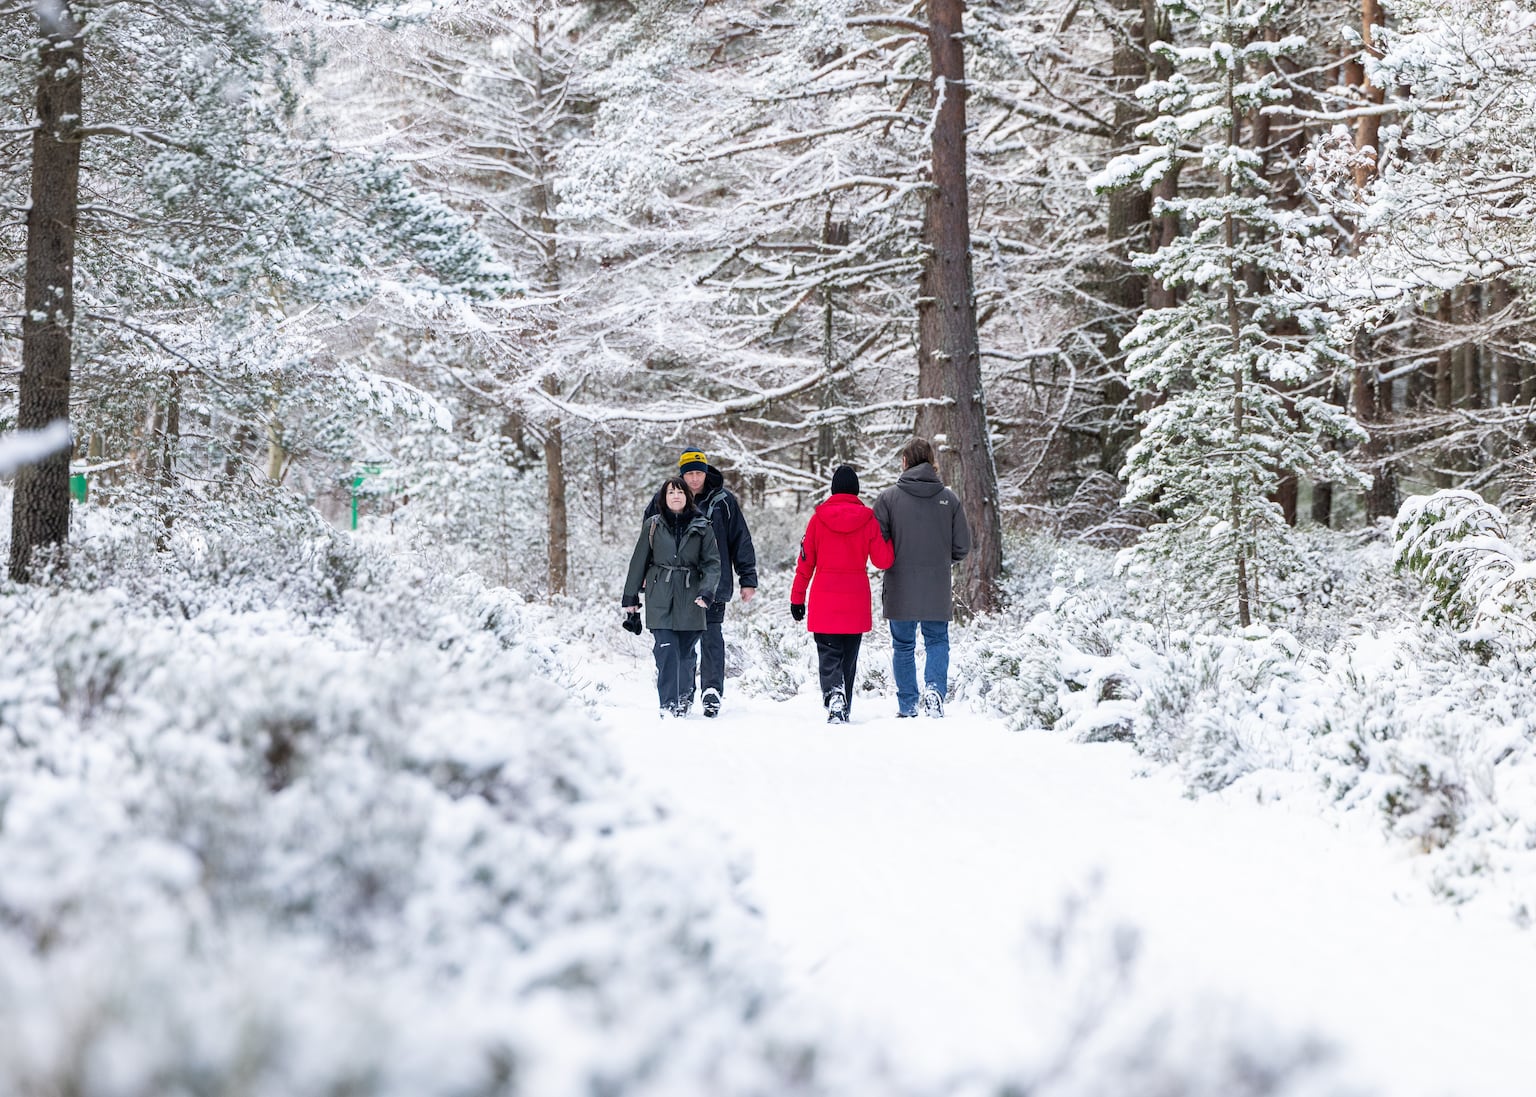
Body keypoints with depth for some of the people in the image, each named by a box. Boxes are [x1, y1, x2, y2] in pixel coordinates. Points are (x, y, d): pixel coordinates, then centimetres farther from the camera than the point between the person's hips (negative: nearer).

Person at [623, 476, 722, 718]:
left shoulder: (701, 527, 5)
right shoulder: (653, 526, 7)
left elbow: (712, 562, 1)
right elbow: (638, 562, 11)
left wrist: (706, 591, -14)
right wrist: (630, 597, 11)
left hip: (690, 598, 1)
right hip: (660, 600, -1)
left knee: (685, 653, 6)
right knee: (666, 651, -12)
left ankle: (684, 698, 27)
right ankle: (668, 705, -11)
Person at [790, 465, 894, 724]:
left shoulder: (818, 517, -1)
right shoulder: (867, 519, -2)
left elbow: (805, 561, 1)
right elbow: (883, 561, -1)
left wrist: (797, 597, 8)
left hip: (824, 600, -1)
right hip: (856, 601, 1)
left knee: (829, 654, -1)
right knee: (849, 656, 14)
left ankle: (834, 695, -27)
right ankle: (844, 709, 17)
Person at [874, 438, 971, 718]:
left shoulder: (888, 498, -7)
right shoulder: (949, 498, -1)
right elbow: (962, 546, 1)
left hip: (900, 590, -1)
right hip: (938, 590, 1)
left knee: (903, 645, 12)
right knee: (937, 641, 13)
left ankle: (907, 706, 12)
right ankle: (935, 688, -12)